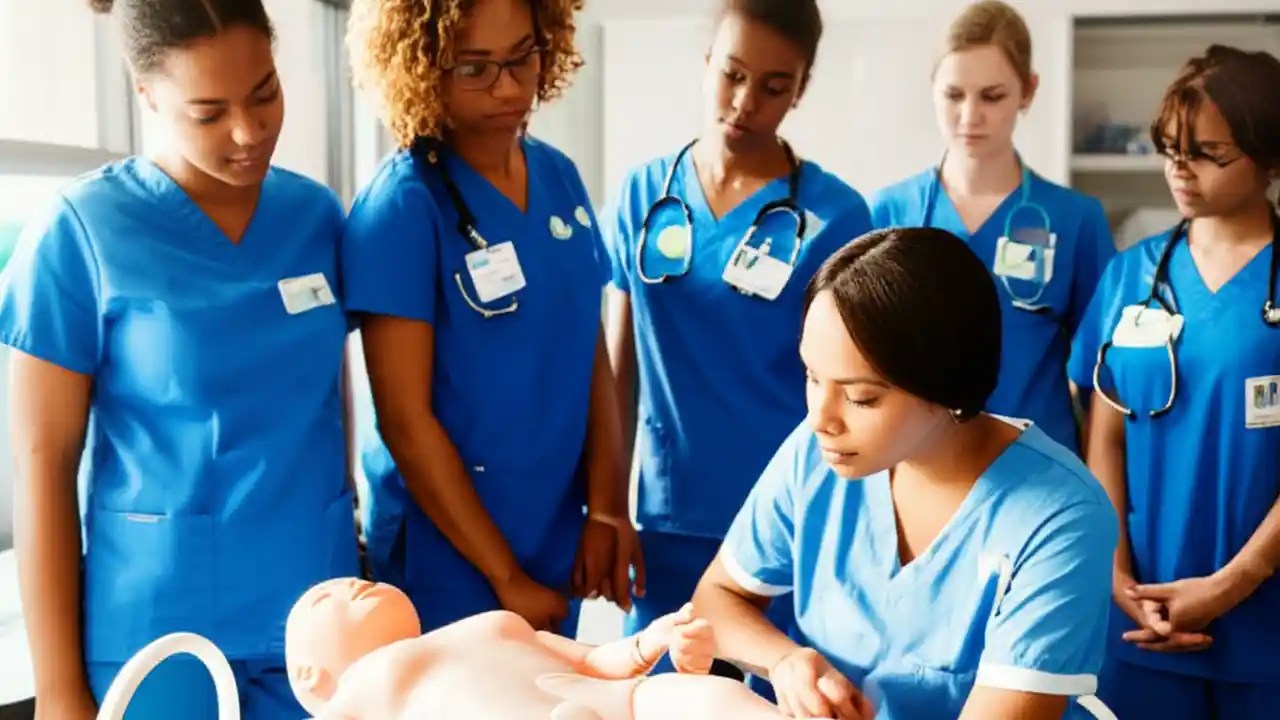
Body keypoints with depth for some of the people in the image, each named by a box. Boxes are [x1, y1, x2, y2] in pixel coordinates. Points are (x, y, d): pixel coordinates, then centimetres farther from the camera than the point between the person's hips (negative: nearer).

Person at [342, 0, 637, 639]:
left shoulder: (560, 178, 1)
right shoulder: (402, 205, -16)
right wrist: (506, 576, -13)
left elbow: (593, 354, 6)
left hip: (558, 548, 6)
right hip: (448, 562, -6)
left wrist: (606, 506, -5)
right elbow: (405, 419, -16)